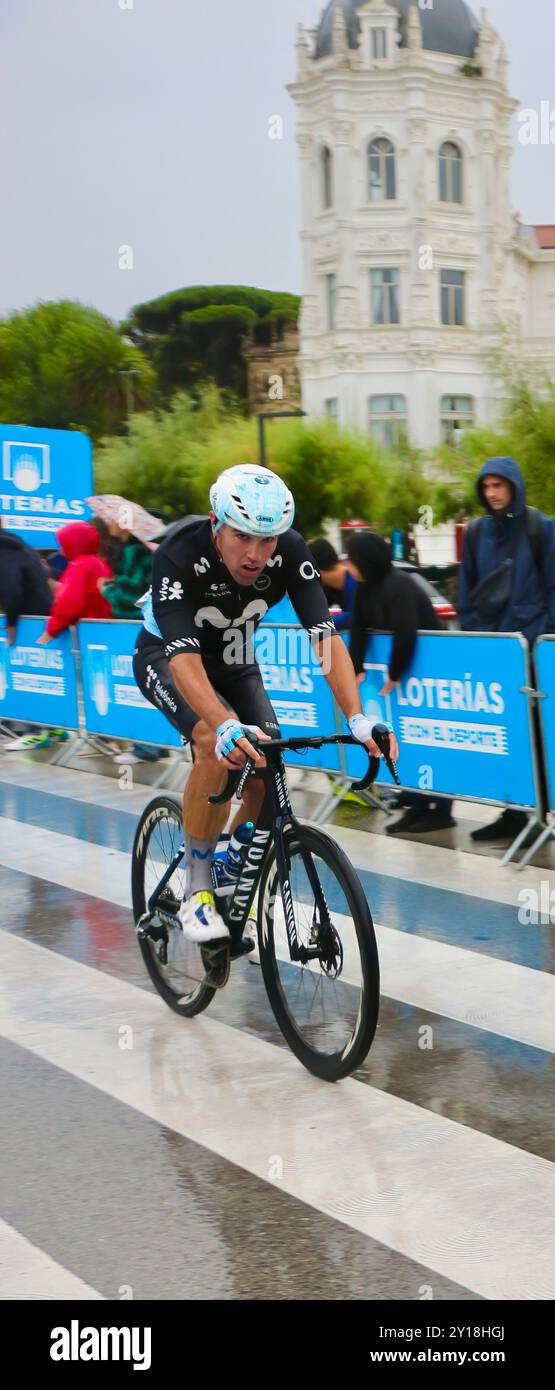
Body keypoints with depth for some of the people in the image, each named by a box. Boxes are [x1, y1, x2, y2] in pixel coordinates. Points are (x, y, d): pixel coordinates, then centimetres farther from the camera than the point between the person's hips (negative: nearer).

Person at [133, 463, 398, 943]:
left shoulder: (290, 551, -27)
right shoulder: (179, 556, -37)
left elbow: (326, 637, -33)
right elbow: (185, 659, -46)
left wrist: (358, 718, -46)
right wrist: (225, 724, -63)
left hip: (235, 661, 4)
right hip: (166, 656, -4)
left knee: (268, 778, -10)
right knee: (218, 745, -32)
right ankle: (197, 893, -17)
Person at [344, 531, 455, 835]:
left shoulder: (398, 587, -27)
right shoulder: (365, 588, 2)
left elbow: (405, 636, -32)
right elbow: (358, 628, 2)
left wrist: (394, 676, -22)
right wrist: (356, 668, -6)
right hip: (407, 666, 9)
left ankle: (440, 810, 4)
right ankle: (418, 806, 15)